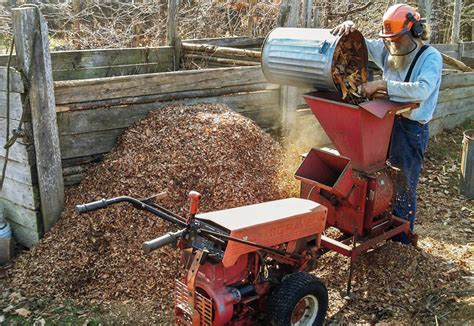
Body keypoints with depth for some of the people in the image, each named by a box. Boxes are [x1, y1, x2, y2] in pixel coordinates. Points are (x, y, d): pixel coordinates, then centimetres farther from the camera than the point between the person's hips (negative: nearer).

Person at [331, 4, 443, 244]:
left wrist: (382, 85, -29)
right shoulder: (389, 52, 8)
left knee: (403, 187, 2)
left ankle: (401, 242, 17)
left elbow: (421, 90, -28)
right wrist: (349, 27, -7)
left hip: (411, 128, -6)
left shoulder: (431, 57, -10)